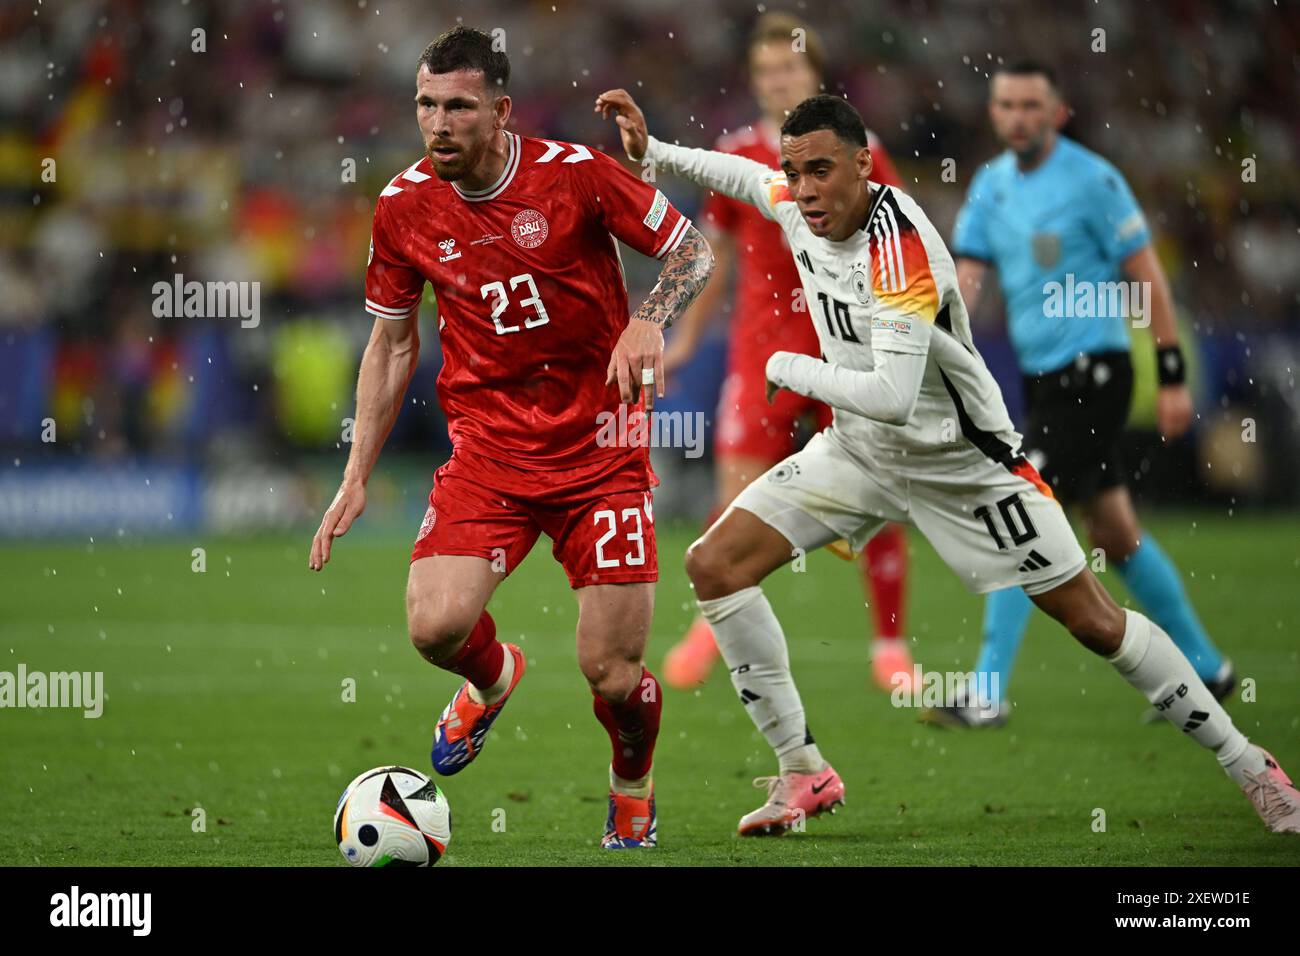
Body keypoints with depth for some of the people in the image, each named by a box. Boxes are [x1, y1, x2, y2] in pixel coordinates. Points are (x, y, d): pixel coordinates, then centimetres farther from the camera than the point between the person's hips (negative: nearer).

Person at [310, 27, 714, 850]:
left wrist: (650, 320, -23)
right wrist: (357, 479, 8)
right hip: (488, 449, 2)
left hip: (600, 446, -2)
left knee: (612, 675, -5)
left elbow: (696, 250, -2)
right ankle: (493, 677, 18)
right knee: (436, 626, -21)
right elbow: (392, 342, 11)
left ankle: (634, 795, 30)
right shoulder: (403, 207, -2)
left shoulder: (573, 172, -12)